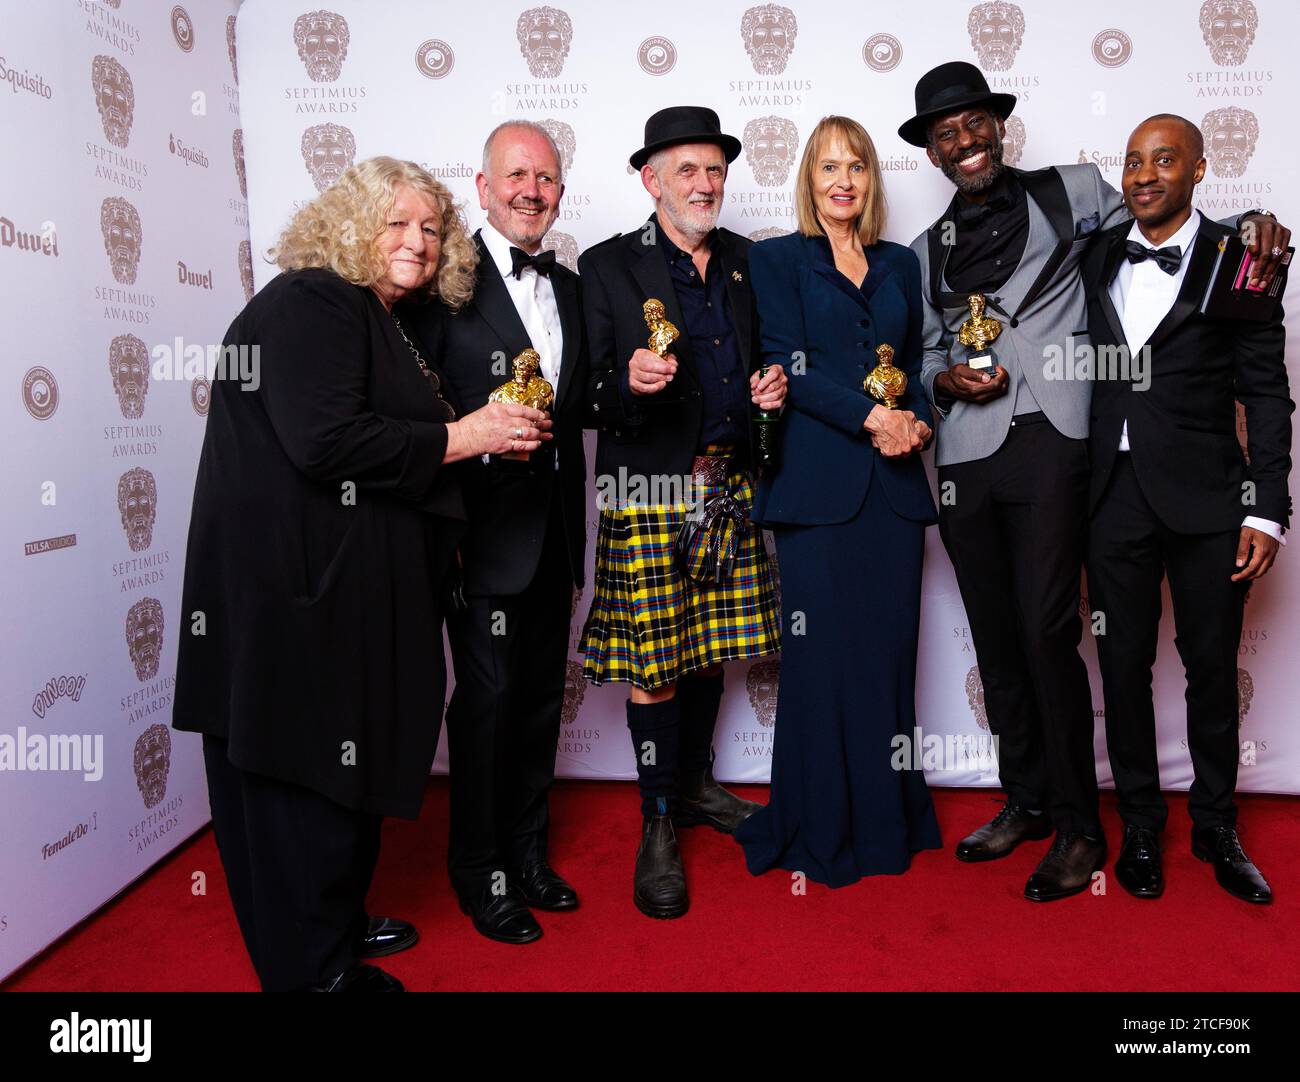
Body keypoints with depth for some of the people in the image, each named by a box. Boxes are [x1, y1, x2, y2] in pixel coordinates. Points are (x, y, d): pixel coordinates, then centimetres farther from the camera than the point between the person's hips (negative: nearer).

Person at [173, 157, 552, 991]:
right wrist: (461, 437, -18)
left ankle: (339, 922, 37)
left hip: (354, 589, 10)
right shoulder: (309, 302, -12)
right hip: (297, 589, -10)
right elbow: (323, 442, -25)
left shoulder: (383, 324, 19)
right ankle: (315, 968, 18)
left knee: (348, 758, 19)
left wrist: (497, 433, 7)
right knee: (303, 771, 2)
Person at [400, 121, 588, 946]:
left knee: (542, 696, 14)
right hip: (484, 527, -6)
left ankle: (528, 852, 32)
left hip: (553, 528, 6)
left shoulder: (570, 288, 15)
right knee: (489, 698, 2)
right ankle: (482, 875, 21)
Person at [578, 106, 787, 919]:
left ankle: (696, 785, 34)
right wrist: (629, 382, -26)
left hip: (727, 484, 5)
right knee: (653, 660, 0)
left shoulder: (746, 260, 13)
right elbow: (593, 392, -5)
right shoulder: (608, 267, -1)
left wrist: (772, 385, -2)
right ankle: (658, 827, 16)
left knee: (711, 646, 14)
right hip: (649, 490, -4)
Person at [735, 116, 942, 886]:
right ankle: (820, 829, 12)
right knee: (823, 654, -3)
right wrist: (870, 418, -15)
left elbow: (916, 362, 18)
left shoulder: (901, 265, 19)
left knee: (890, 650, 6)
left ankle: (889, 816, 21)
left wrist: (918, 420, -3)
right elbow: (788, 364, -4)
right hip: (818, 482, -4)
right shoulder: (777, 260, 7)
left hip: (895, 483, 4)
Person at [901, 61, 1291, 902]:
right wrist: (946, 379, -1)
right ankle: (1026, 800, 27)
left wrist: (1252, 225, -1)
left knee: (1047, 633, -8)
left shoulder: (1071, 193, 10)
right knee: (996, 638, 9)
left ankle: (1078, 826, 9)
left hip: (1050, 444, -4)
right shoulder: (929, 249, 19)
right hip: (966, 457, 4)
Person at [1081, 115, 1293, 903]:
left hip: (1206, 496, -2)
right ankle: (1141, 825, 25)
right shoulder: (1094, 259, 9)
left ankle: (1216, 828, 27)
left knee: (1213, 668, 8)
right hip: (1115, 493, 2)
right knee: (1124, 666, 8)